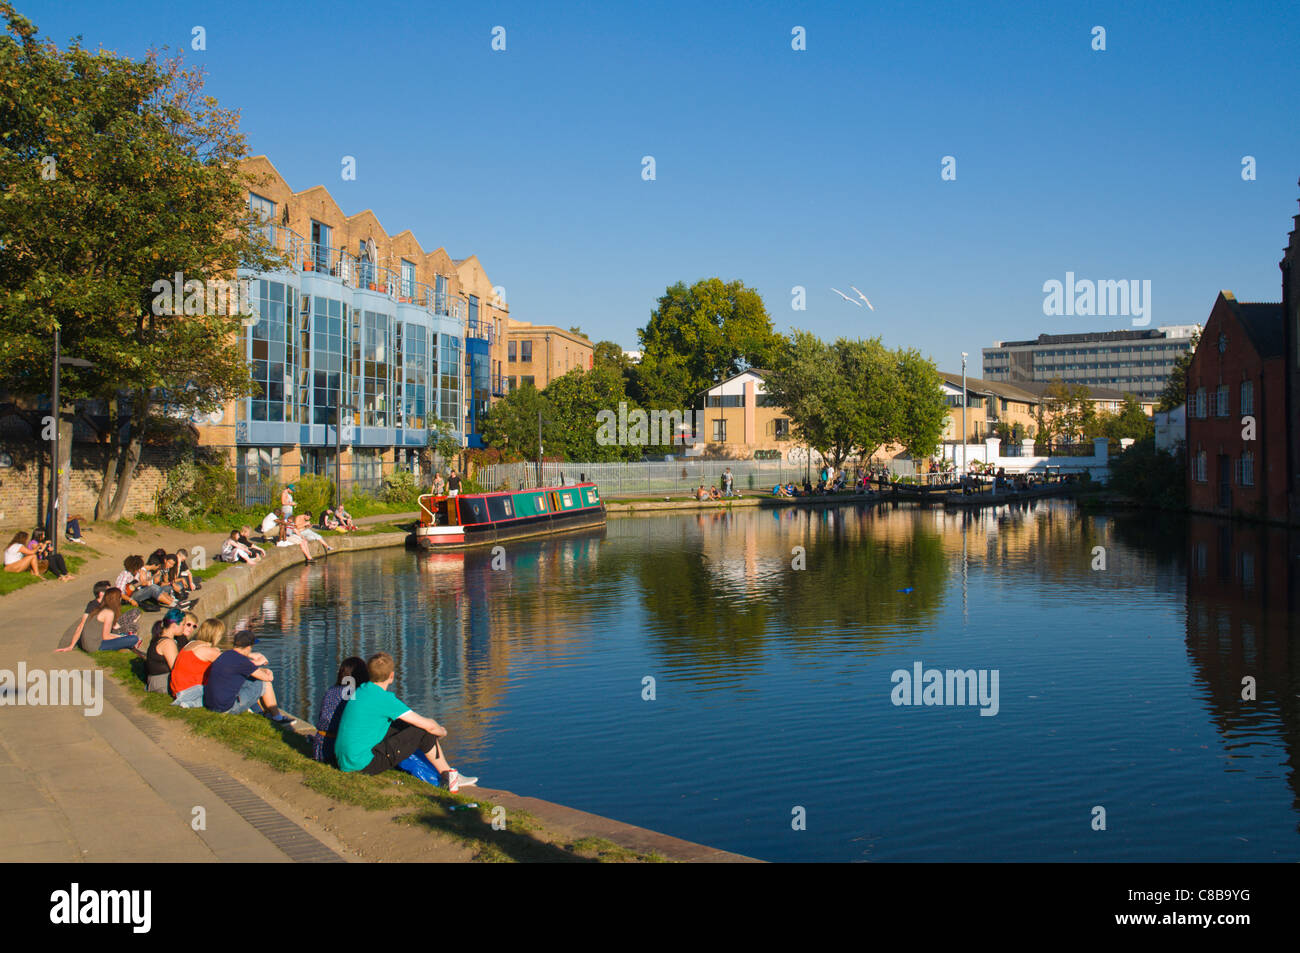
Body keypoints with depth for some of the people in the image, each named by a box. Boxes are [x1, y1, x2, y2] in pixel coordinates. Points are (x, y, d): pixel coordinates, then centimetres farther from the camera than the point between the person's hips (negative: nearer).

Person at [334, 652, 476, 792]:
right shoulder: (384, 699, -17)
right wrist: (442, 731, 10)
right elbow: (429, 725, -14)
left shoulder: (360, 690, 8)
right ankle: (450, 776, 11)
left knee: (403, 724, 21)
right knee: (424, 731, -4)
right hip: (364, 764, -9)